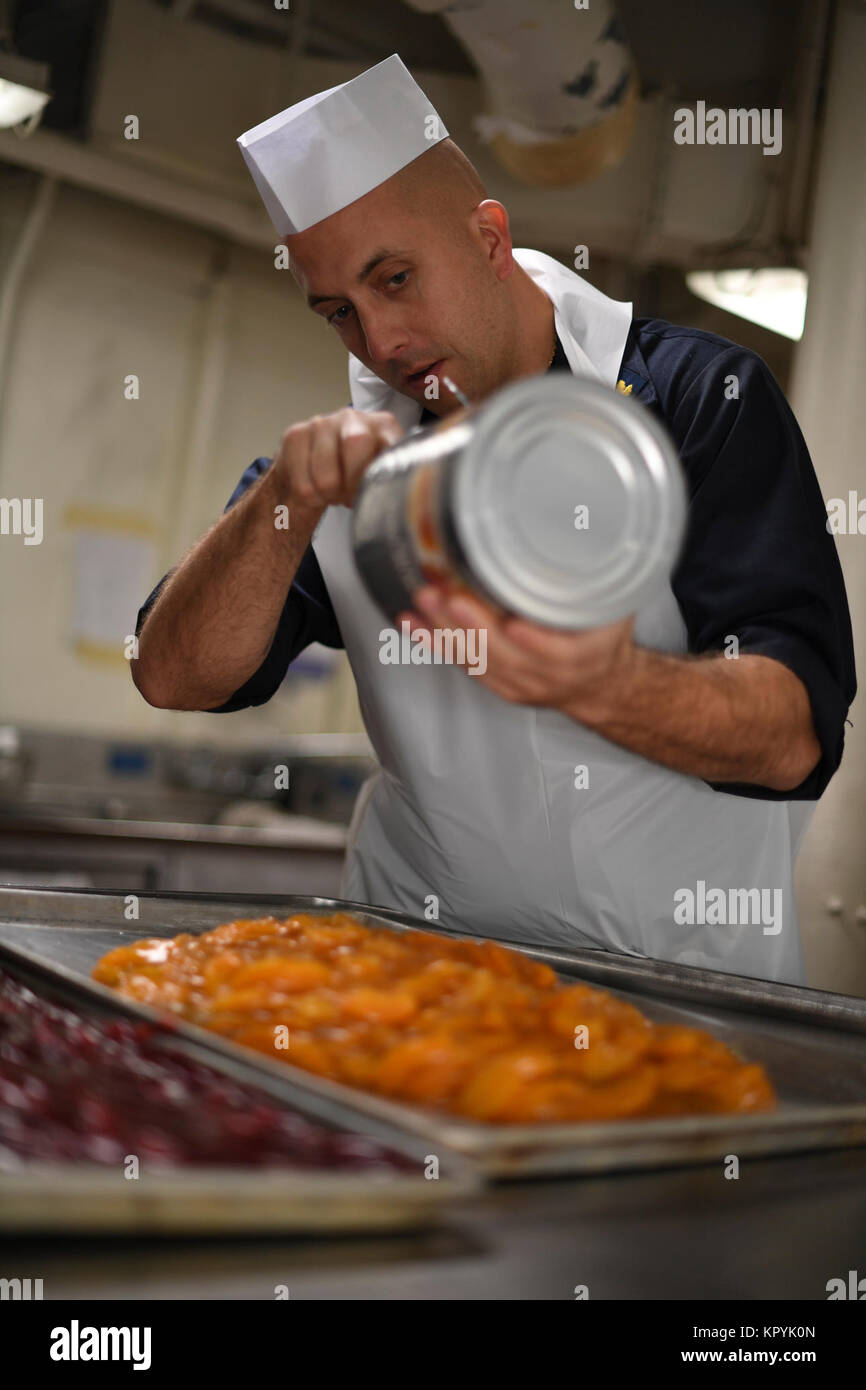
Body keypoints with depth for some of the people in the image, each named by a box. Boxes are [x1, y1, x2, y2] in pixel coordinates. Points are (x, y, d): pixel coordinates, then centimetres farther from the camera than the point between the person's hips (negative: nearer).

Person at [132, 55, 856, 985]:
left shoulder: (699, 394, -5)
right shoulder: (350, 449, 5)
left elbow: (796, 738, -15)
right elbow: (173, 679, -3)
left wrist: (604, 686, -35)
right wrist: (290, 496, -19)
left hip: (687, 968, -3)